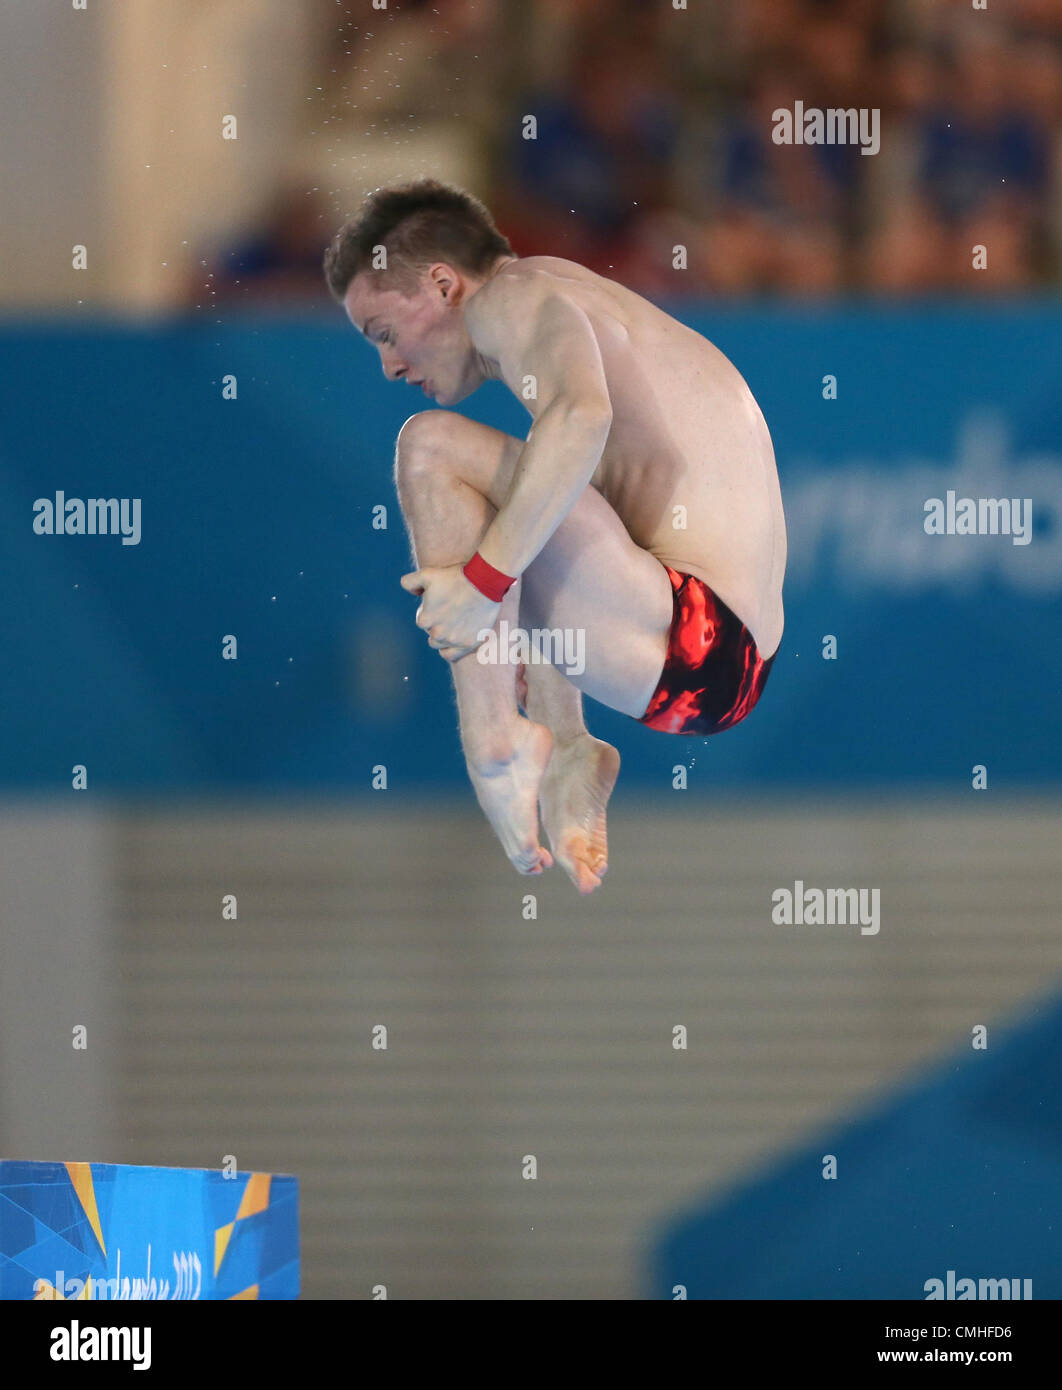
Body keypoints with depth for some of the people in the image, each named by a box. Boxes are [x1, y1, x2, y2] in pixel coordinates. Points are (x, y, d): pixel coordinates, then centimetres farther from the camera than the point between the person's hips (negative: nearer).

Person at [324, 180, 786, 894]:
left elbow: (581, 413, -28)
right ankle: (567, 754, 11)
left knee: (433, 447, -13)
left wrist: (483, 581, -25)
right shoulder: (563, 294, 24)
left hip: (692, 650, -10)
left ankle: (499, 740, -16)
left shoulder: (512, 296, -6)